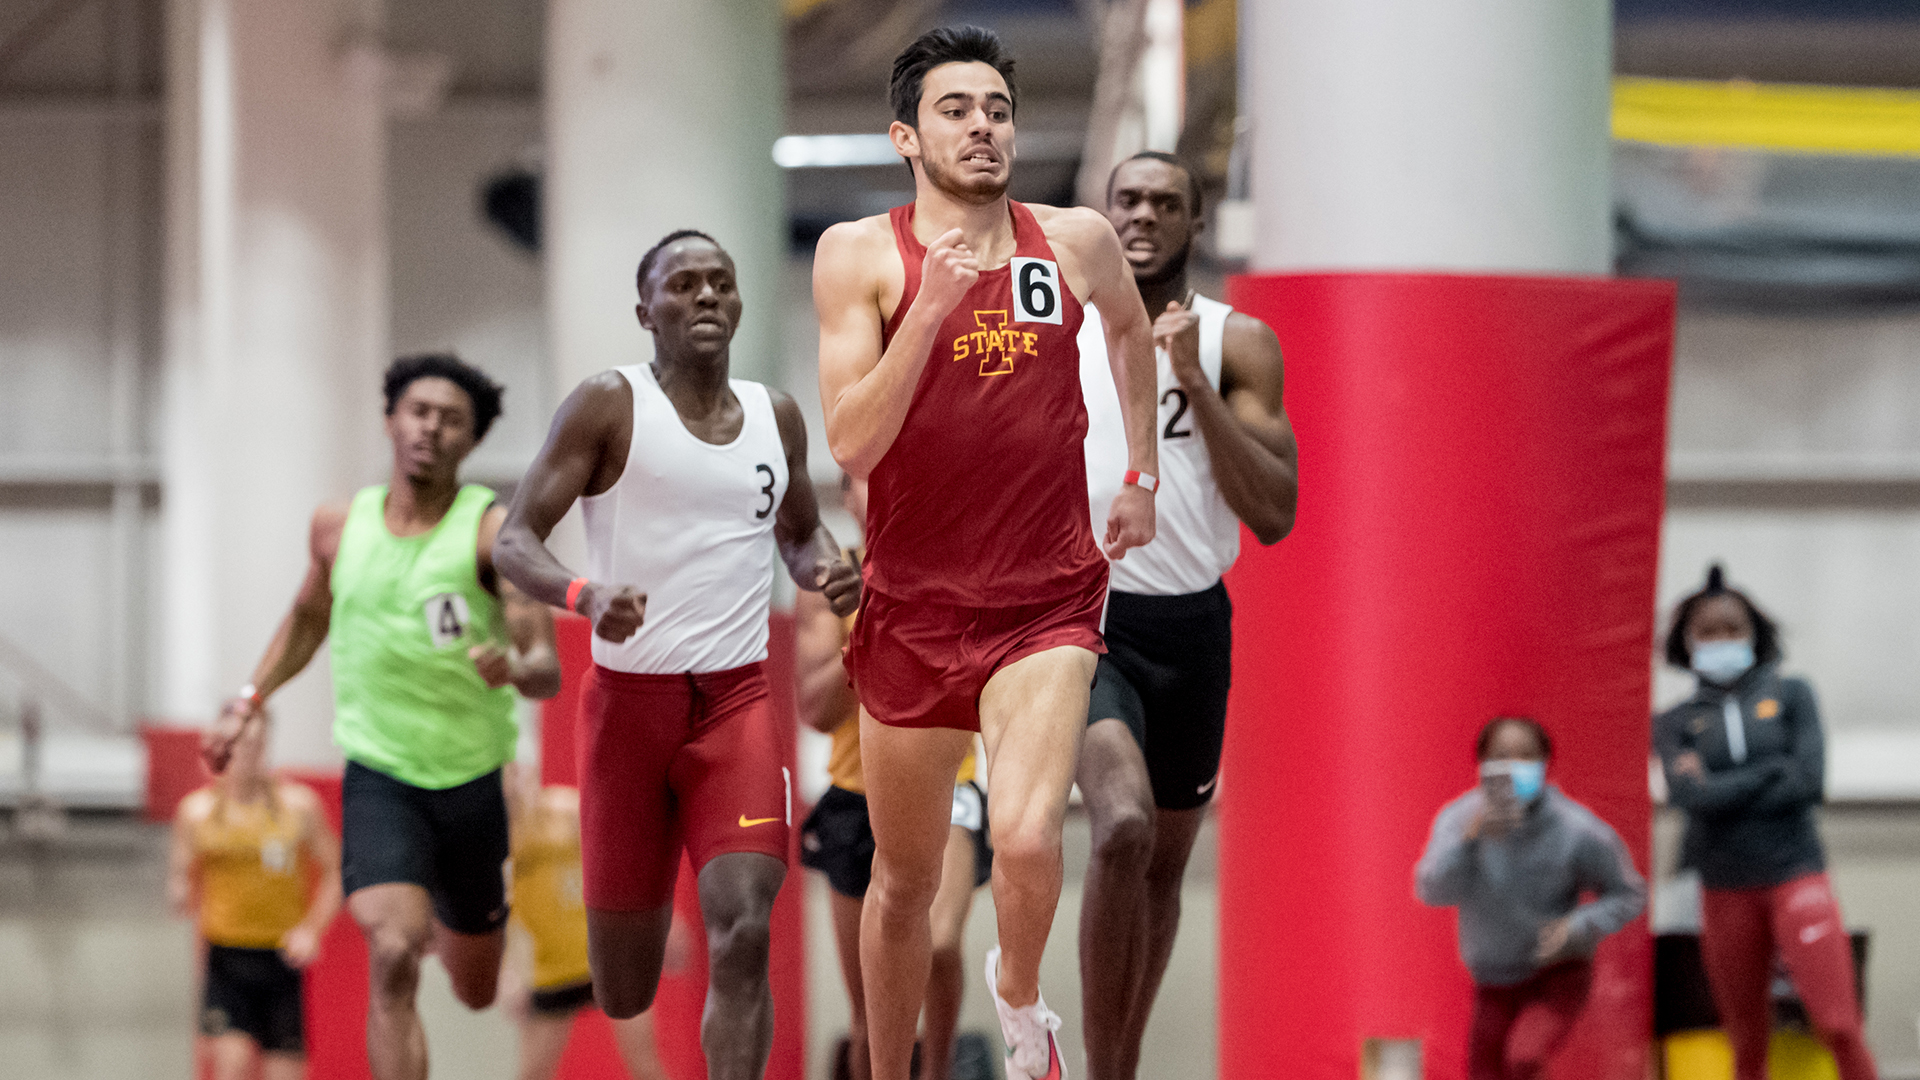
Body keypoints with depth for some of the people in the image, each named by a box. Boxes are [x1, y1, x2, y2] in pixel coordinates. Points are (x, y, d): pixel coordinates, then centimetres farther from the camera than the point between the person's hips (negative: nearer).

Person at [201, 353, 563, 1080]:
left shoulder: (495, 531, -10)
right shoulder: (339, 526, 0)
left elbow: (548, 671, -16)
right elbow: (308, 617, 22)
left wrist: (515, 668, -39)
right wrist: (249, 700, 12)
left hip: (472, 777, 0)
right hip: (377, 775, 0)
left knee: (476, 991, 19)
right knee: (392, 956, -25)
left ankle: (443, 927, 57)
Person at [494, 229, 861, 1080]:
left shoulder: (776, 417, 10)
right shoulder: (609, 405, -3)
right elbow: (515, 541, -7)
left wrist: (827, 573, 2)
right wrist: (585, 596, -29)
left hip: (739, 698, 2)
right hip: (629, 698, -2)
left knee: (743, 934, -20)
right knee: (624, 996, 6)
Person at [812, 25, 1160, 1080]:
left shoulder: (1076, 242, 0)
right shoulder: (860, 254, -7)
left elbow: (1131, 326, 25)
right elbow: (850, 443, -16)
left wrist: (1143, 474, 25)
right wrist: (932, 309, -25)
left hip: (1045, 602, 0)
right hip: (912, 604, 0)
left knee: (1026, 840, -23)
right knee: (904, 878, 14)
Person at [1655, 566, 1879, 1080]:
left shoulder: (1791, 695, 4)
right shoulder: (1675, 723, 6)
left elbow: (1809, 782, -9)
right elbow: (1692, 796, -12)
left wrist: (1724, 791, -8)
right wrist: (1775, 769, -9)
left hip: (1796, 877, -2)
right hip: (1726, 892, 2)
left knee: (1838, 1027, -15)